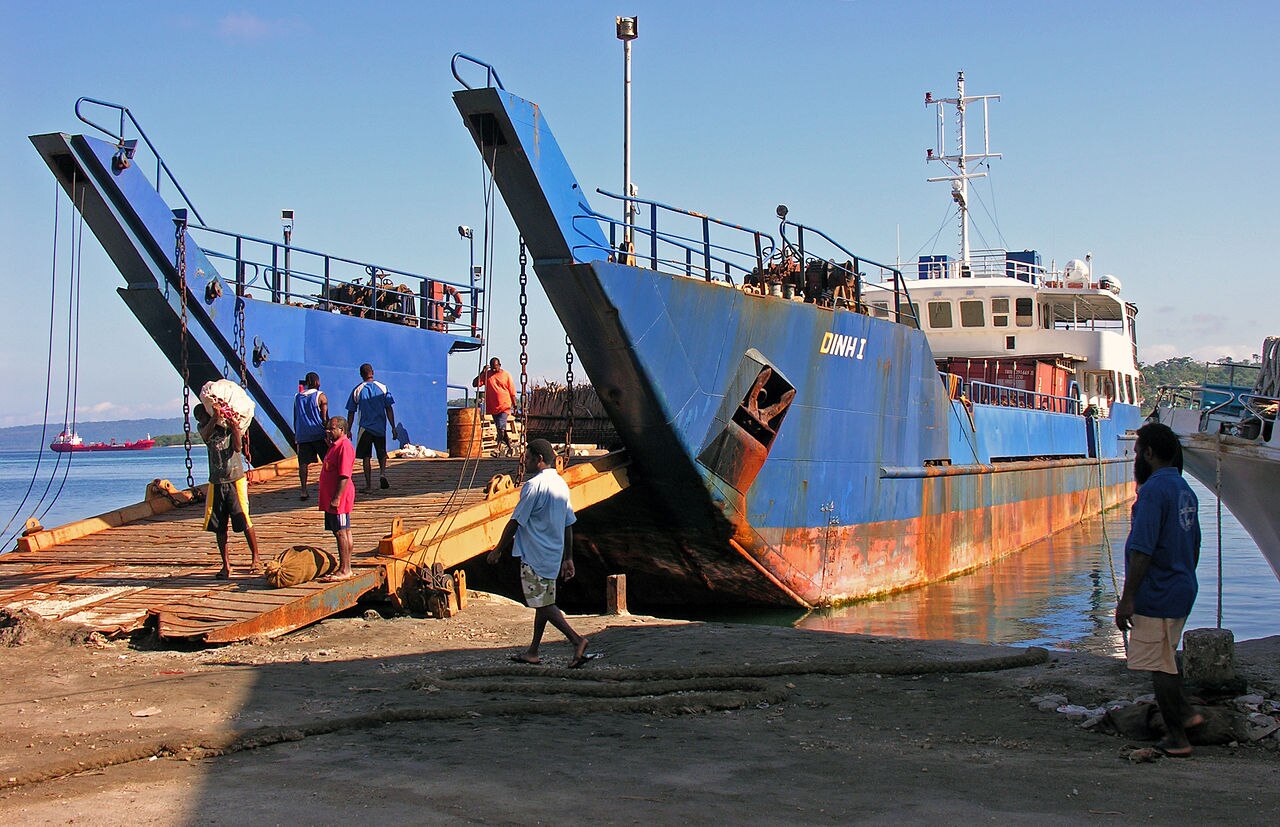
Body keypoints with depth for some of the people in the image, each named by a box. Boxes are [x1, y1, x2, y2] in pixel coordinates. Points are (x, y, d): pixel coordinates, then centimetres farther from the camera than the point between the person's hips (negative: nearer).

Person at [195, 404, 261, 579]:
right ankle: (226, 565, 11)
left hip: (236, 480, -3)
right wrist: (215, 418, -39)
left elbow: (237, 448, -15)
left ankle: (255, 560, 8)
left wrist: (235, 429, -31)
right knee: (219, 527, 3)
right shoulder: (203, 427, 3)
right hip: (216, 482, 3)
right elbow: (206, 435, -22)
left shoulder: (232, 425, -3)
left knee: (244, 522, -5)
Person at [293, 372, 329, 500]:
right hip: (319, 434, -3)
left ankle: (304, 491, -5)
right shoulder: (321, 397, -3)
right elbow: (325, 418, -6)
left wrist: (296, 436, 21)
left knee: (303, 463, 2)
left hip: (302, 435, 3)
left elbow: (295, 419, 13)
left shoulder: (297, 397, 9)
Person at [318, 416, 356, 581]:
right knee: (343, 532, 12)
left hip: (339, 499, -10)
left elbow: (344, 476, -22)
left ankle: (344, 570, -4)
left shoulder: (344, 446, -16)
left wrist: (336, 498, -25)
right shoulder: (335, 445, 17)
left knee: (341, 532, -7)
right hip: (330, 499, 10)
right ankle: (345, 568, 17)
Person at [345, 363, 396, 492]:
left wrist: (348, 430, 9)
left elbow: (351, 412, 2)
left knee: (366, 457, 6)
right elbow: (389, 409, -1)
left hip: (365, 428, -1)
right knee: (382, 454, 15)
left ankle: (368, 485, 1)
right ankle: (382, 474, -11)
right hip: (380, 428, 1)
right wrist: (393, 427, 4)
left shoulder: (357, 390, -1)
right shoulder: (382, 388, 0)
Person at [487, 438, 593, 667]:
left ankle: (576, 640, -17)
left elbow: (515, 522, -13)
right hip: (553, 554, 9)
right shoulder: (561, 484, 11)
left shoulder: (534, 485, -16)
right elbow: (568, 525, 14)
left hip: (534, 554, -9)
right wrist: (568, 558, 19)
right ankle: (533, 652, 22)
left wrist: (498, 550, -3)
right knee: (543, 601, 14)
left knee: (542, 603, -5)